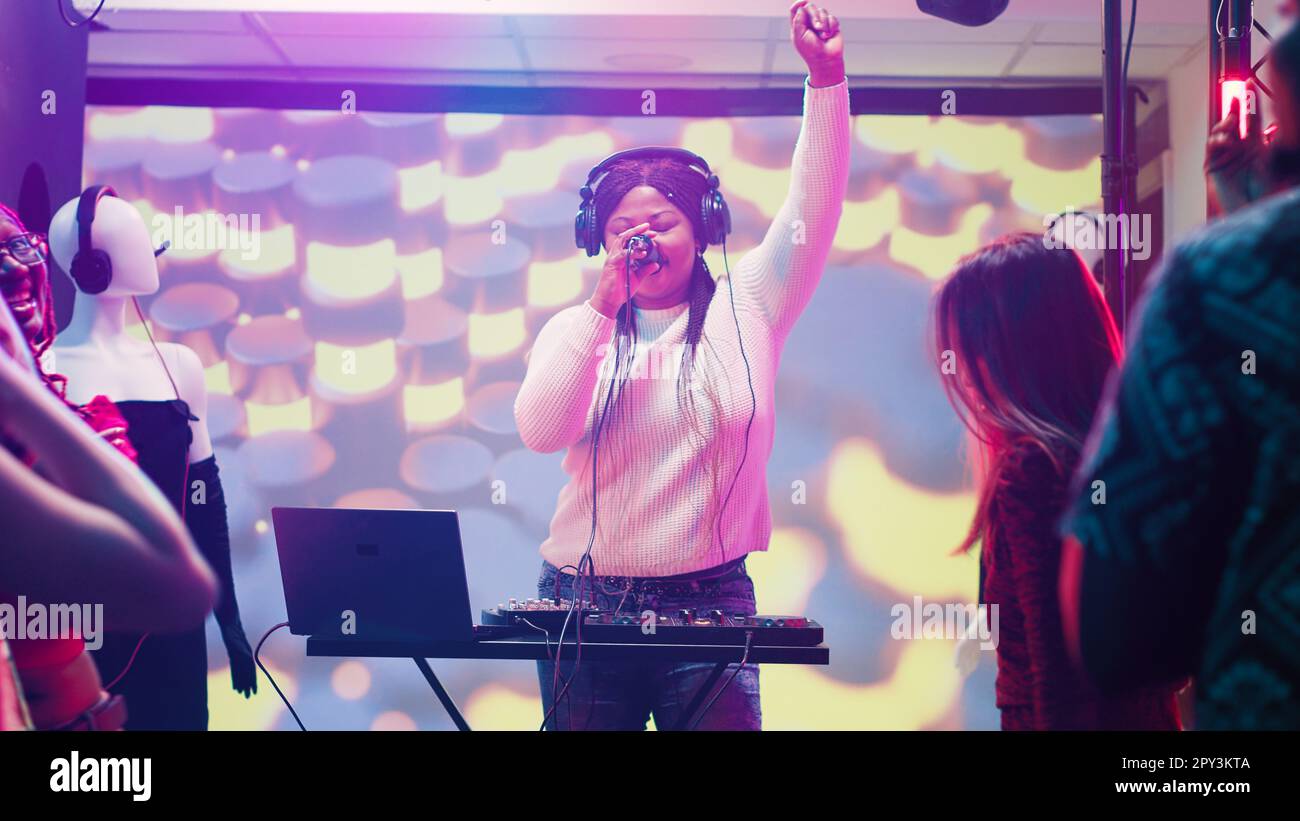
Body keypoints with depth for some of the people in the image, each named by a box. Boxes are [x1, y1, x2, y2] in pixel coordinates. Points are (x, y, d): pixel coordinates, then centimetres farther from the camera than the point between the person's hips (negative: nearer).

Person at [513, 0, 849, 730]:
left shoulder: (745, 310, 4)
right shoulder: (575, 328, 5)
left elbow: (815, 207, -3)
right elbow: (541, 431, -11)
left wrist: (826, 77, -10)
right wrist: (601, 310, -15)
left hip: (710, 602, -1)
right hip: (585, 601, 1)